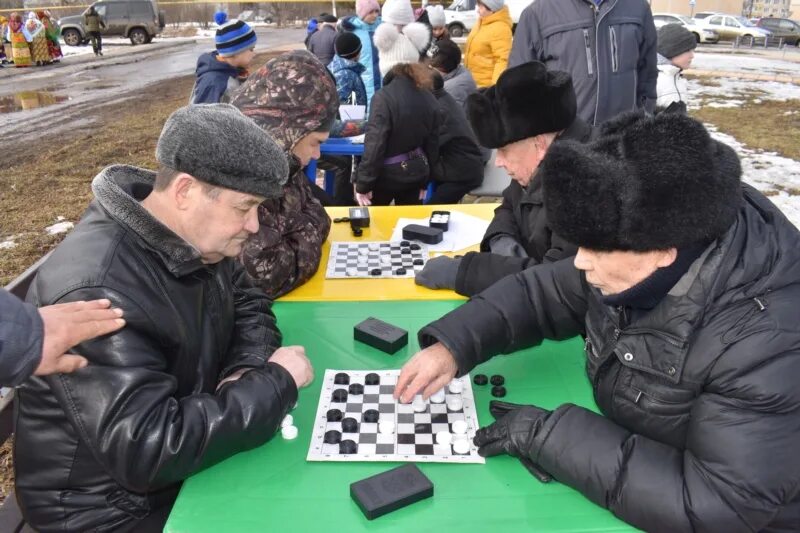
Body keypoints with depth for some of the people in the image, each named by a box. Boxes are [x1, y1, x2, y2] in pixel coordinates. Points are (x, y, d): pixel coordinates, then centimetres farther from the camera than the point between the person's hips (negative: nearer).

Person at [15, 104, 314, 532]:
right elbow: (147, 451, -36)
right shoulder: (97, 293, -32)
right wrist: (274, 382, -27)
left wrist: (248, 370, -13)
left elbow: (247, 302, 8)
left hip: (189, 448, 7)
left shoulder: (194, 236, -5)